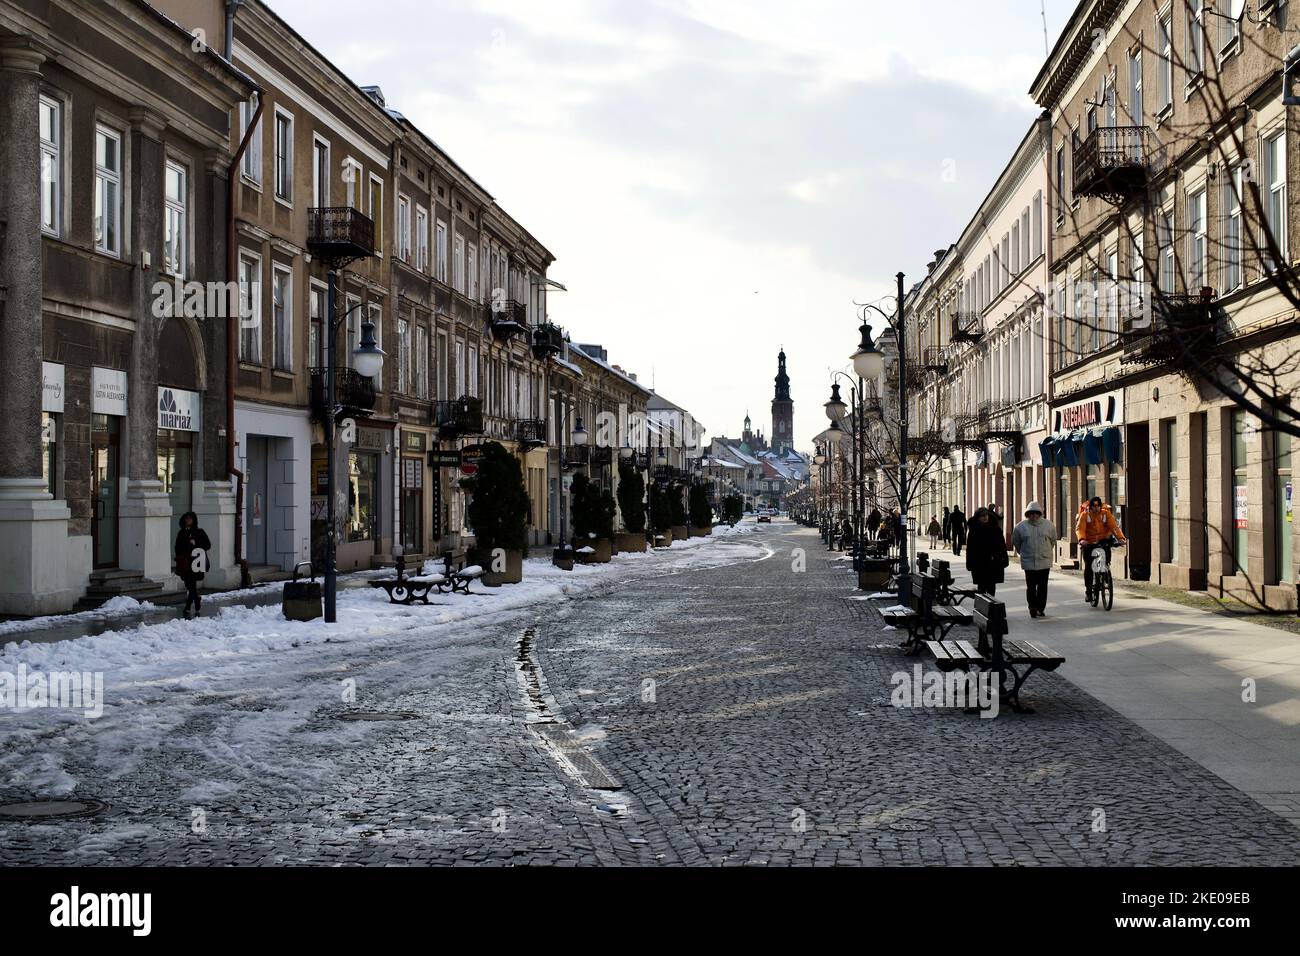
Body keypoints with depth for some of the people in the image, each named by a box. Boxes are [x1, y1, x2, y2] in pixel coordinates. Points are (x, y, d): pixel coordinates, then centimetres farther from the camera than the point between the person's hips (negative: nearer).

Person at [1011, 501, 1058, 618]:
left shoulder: (1049, 525, 2)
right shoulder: (1021, 527, -1)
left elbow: (1053, 540, 17)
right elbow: (1015, 542, 14)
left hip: (1044, 561, 1)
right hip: (1028, 562, -1)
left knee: (1042, 586, 5)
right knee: (1031, 586, -5)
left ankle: (1040, 609, 13)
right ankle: (1032, 607, 2)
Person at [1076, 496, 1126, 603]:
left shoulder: (1106, 513, 0)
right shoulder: (1084, 515, -6)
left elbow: (1113, 526, -9)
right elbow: (1079, 528, -17)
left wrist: (1120, 537, -26)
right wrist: (1082, 539, -38)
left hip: (1102, 541, 2)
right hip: (1088, 543, -2)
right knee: (1088, 567, -7)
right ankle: (1088, 591, 4)